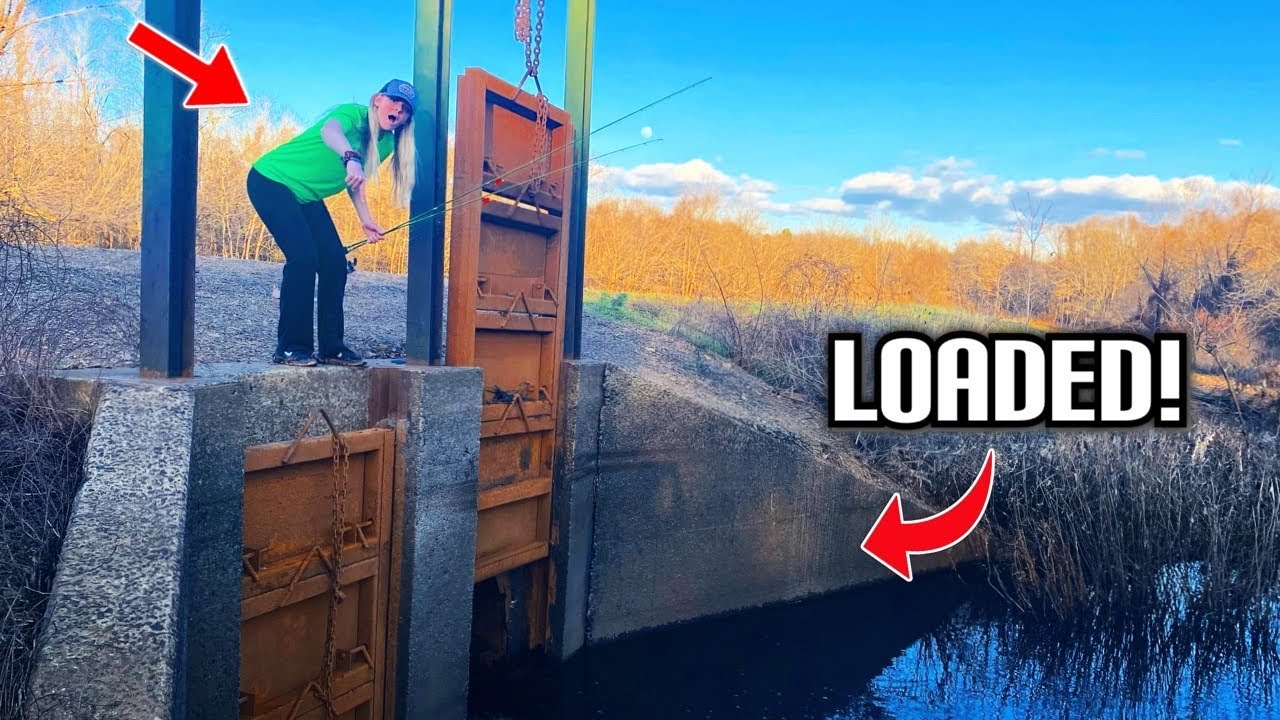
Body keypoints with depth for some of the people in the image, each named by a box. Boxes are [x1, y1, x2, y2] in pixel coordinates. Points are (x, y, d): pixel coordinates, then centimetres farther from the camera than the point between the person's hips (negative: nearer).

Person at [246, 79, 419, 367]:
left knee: (335, 262, -1)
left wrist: (366, 220, 6)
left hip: (307, 197, 8)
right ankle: (290, 348, -12)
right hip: (271, 181, -8)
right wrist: (351, 158, -66)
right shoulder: (353, 114, -22)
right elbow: (329, 131, -47)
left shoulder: (386, 144, 1)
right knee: (304, 257, -20)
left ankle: (331, 346, 7)